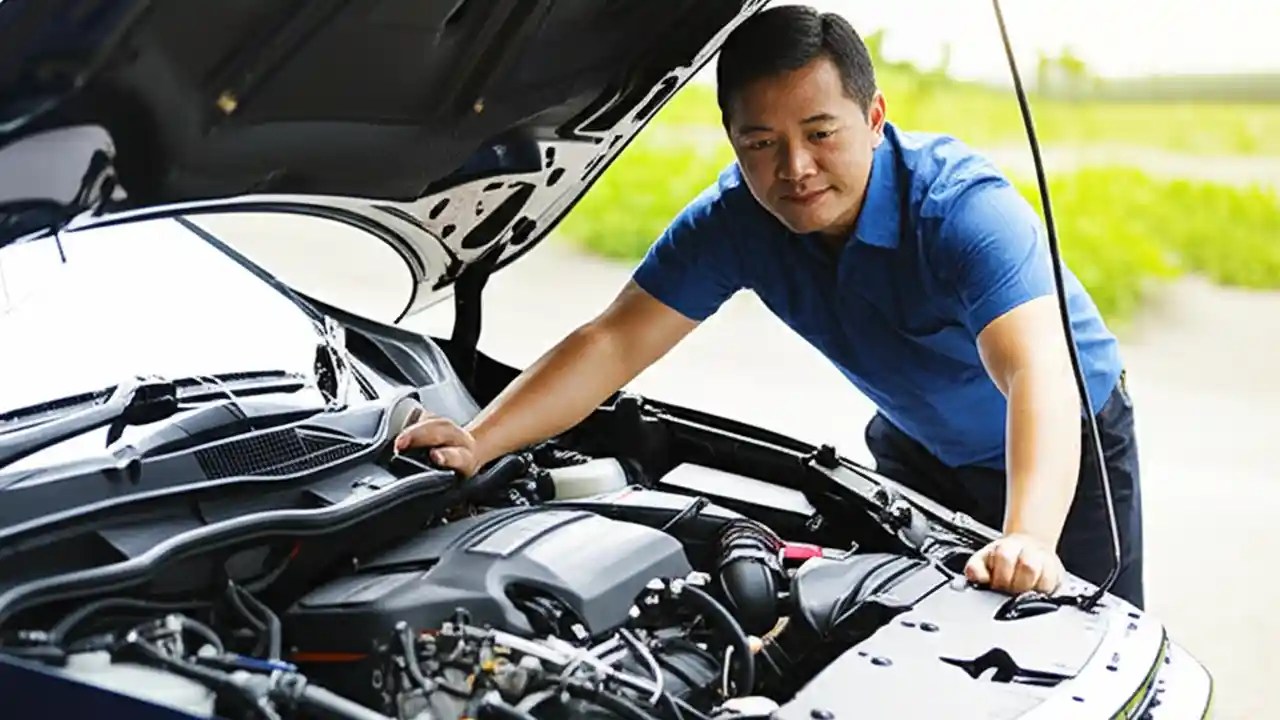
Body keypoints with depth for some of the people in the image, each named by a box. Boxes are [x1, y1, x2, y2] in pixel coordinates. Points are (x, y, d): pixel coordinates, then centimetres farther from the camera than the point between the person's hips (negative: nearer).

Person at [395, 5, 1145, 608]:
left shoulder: (964, 207, -37)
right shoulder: (735, 219, -21)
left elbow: (1040, 379, -49)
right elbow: (613, 342, -22)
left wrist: (1028, 542, -67)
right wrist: (479, 440, -36)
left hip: (1064, 440, -4)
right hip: (919, 445, 4)